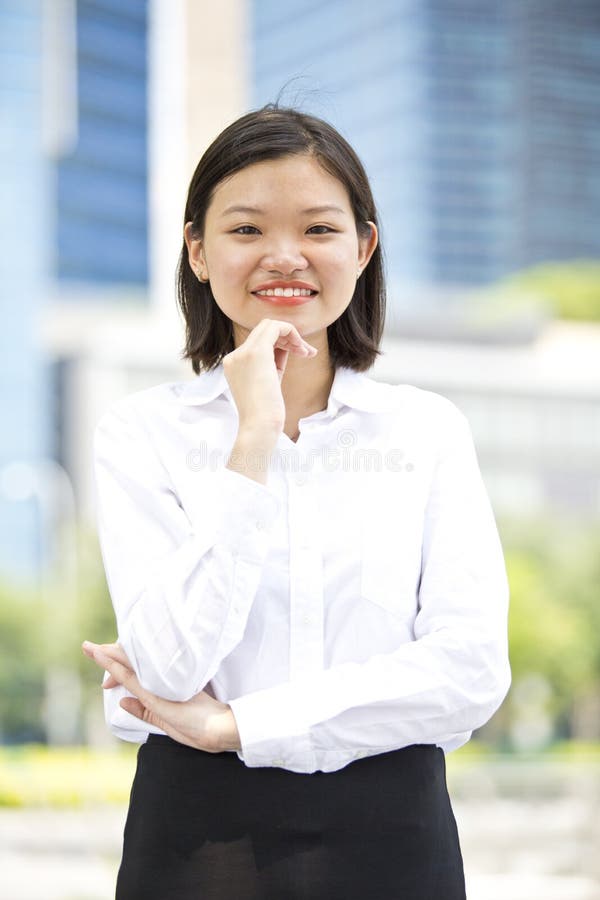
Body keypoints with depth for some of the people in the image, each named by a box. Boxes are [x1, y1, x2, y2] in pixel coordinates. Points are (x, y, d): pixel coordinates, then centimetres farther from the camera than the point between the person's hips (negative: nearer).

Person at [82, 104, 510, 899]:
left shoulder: (430, 431, 1)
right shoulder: (143, 432, -2)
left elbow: (473, 669, -9)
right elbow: (169, 668, -13)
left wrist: (232, 725, -12)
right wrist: (253, 442, -16)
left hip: (389, 833, 1)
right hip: (199, 835, -1)